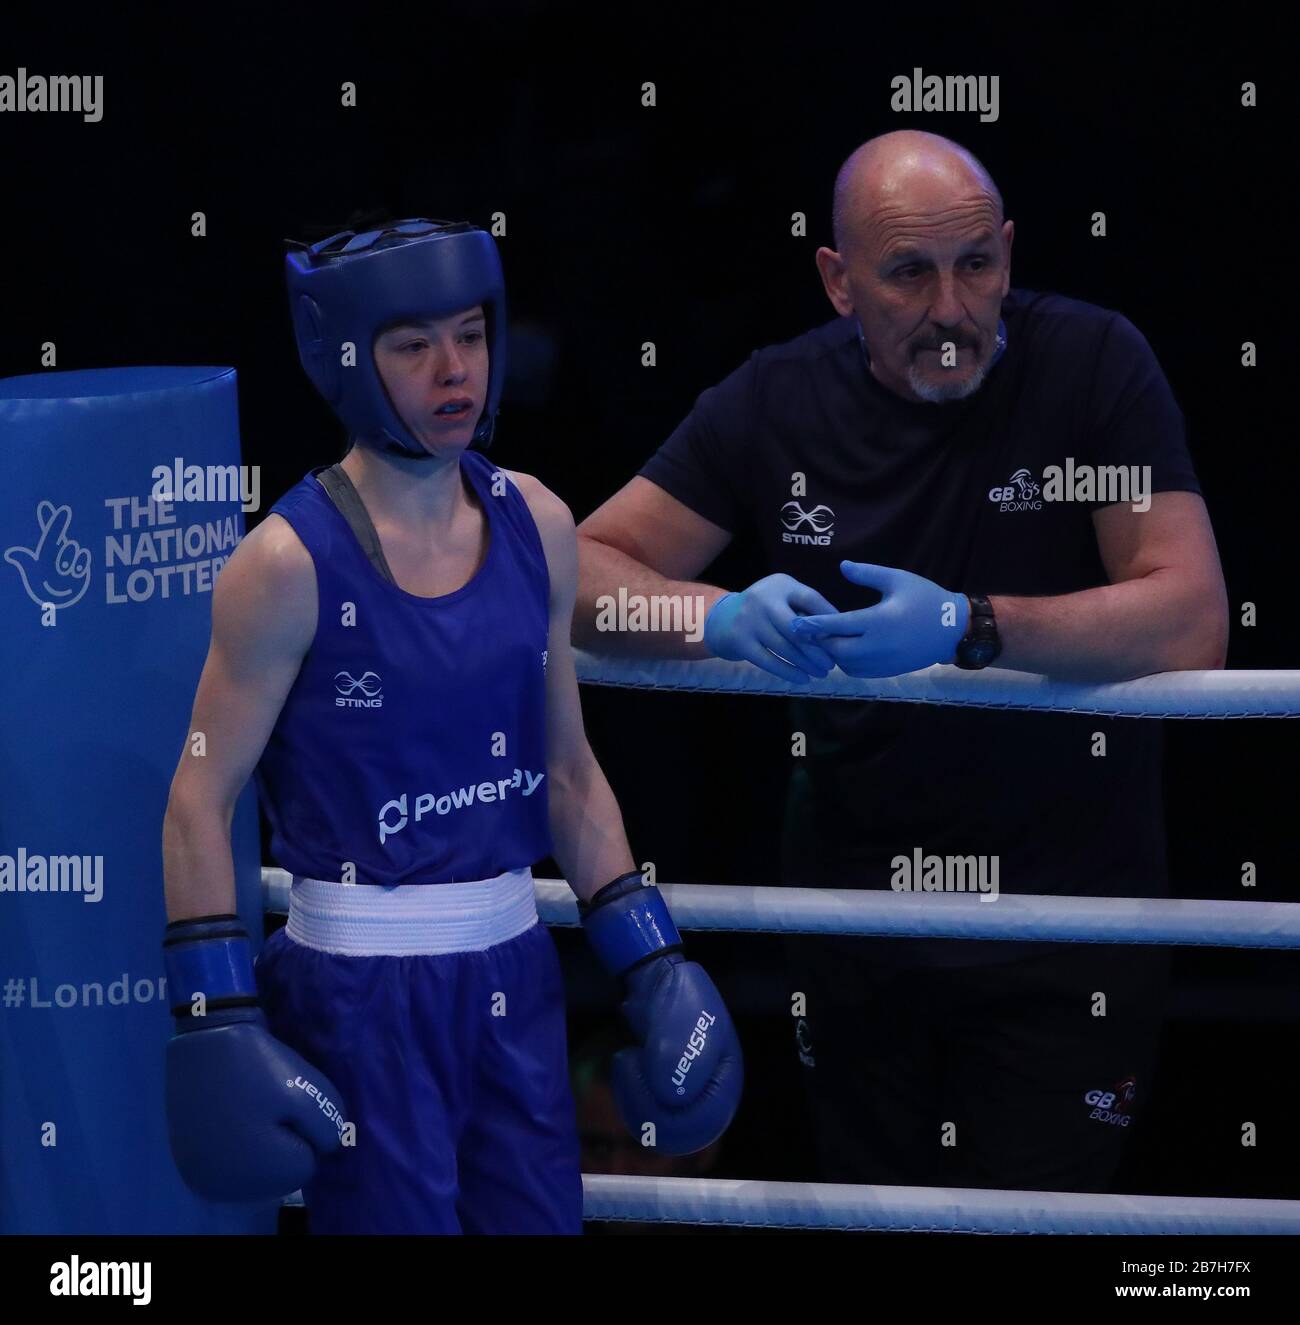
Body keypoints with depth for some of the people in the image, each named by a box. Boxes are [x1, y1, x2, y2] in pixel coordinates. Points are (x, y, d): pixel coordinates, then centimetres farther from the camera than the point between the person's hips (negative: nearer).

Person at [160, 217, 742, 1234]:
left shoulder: (534, 525, 4)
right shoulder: (293, 564, -12)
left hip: (514, 961, 6)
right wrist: (216, 1017, -15)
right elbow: (201, 798, -10)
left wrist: (648, 961, 10)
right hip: (361, 986, -5)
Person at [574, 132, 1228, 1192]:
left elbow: (1192, 625, -19)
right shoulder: (780, 400, -1)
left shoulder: (1091, 363, -11)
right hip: (854, 903, 3)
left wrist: (969, 627, -31)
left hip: (1064, 920, -3)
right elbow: (584, 572, -3)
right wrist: (724, 620, -24)